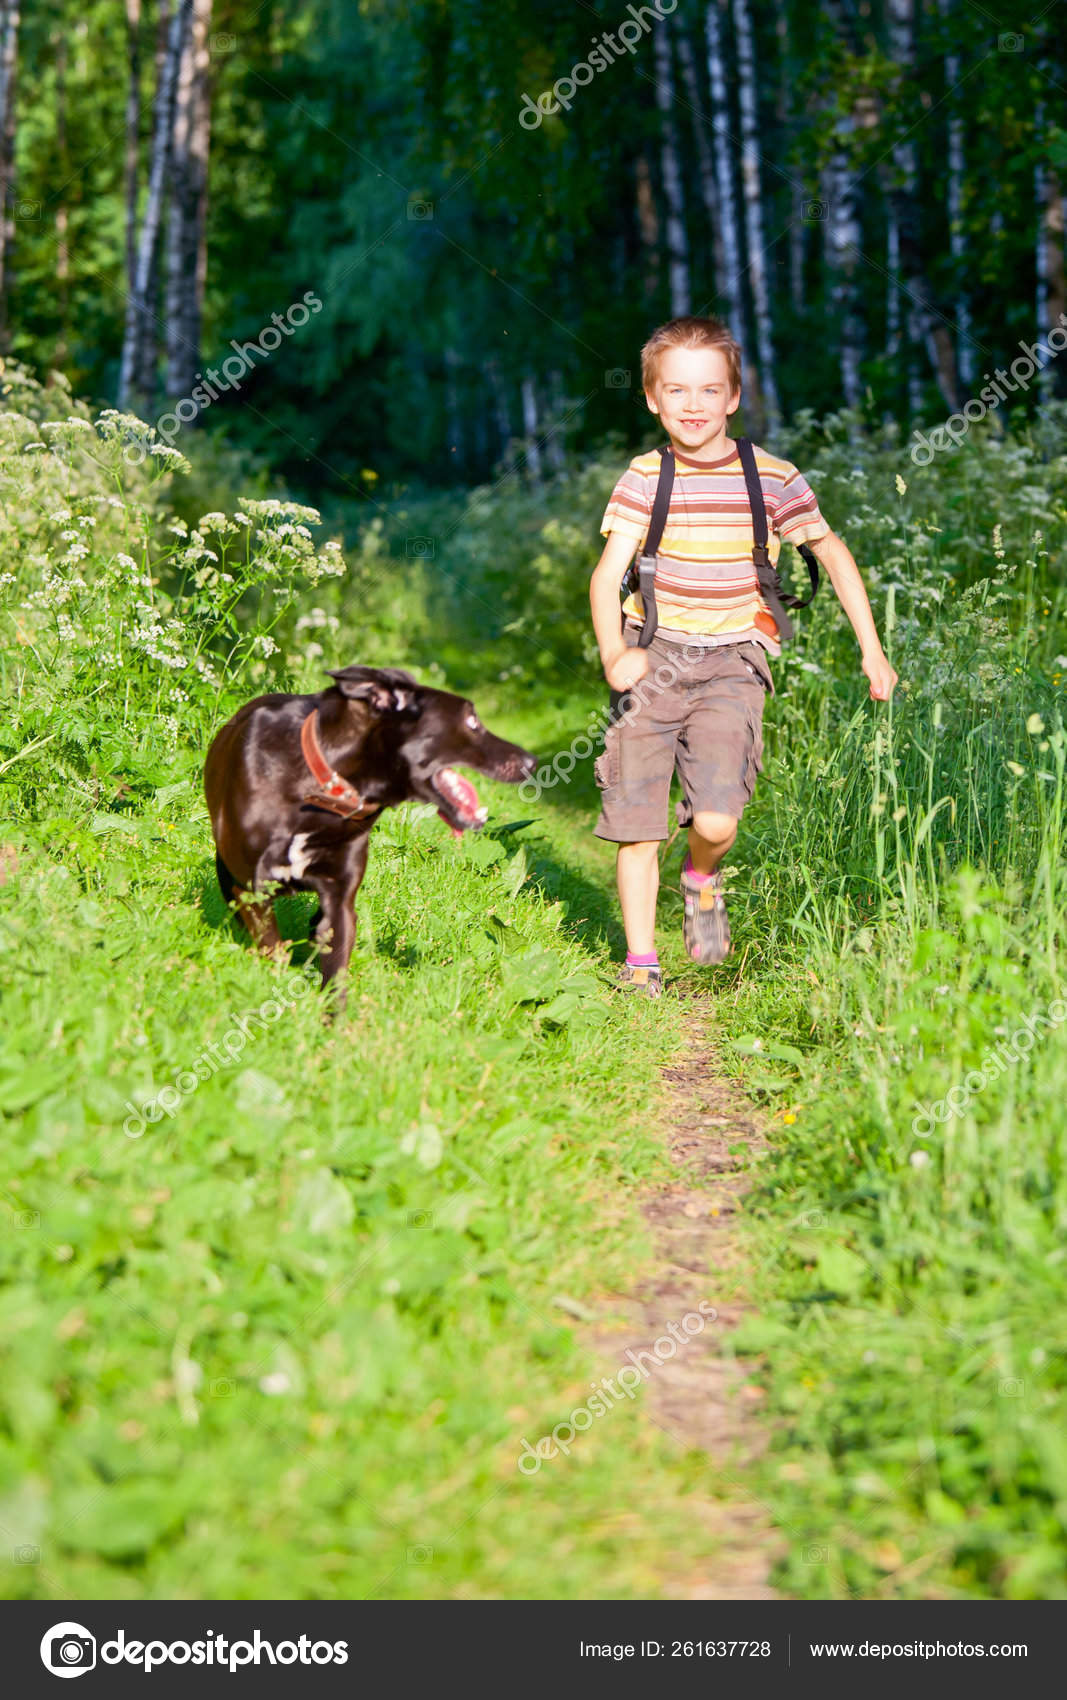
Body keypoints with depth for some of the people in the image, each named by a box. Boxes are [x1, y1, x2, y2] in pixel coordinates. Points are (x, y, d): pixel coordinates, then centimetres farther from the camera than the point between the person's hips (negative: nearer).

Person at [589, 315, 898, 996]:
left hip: (731, 663, -1)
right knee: (637, 825, -2)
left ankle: (702, 879, 19)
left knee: (716, 820, -17)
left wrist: (871, 650, 9)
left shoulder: (771, 478, 0)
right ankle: (640, 964, 14)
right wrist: (614, 653, -21)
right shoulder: (645, 479, 2)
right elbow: (608, 574, -3)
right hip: (653, 658, 1)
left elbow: (834, 553, 11)